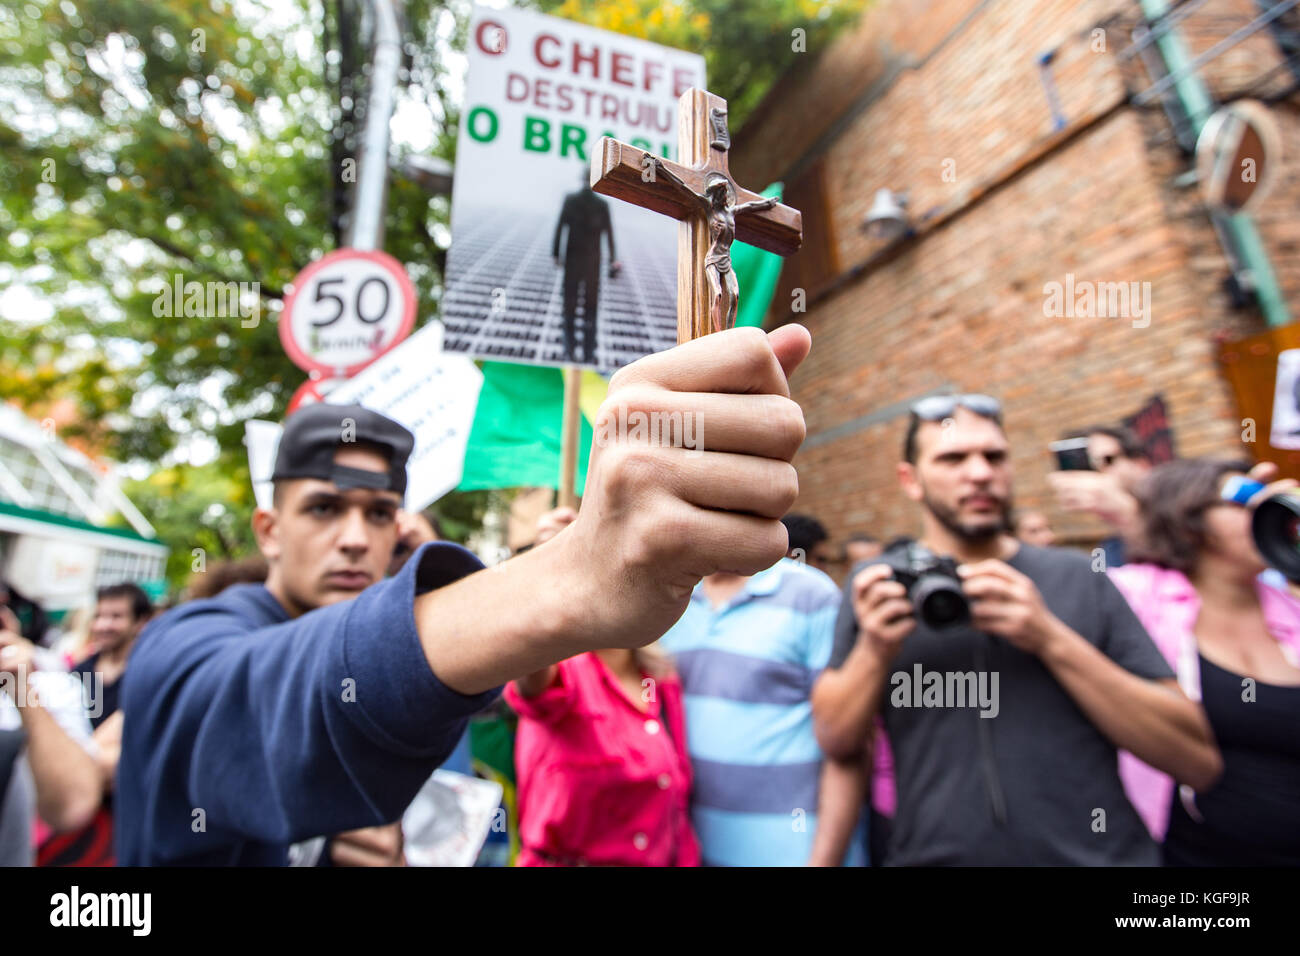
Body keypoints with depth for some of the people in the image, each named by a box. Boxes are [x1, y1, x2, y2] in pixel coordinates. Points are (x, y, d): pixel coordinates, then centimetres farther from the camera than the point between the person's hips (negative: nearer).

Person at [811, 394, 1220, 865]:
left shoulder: (1078, 579, -4)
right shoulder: (875, 585, -3)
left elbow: (1198, 760, -8)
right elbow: (835, 741, -2)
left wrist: (1052, 639, -21)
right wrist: (873, 651, -20)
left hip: (1100, 853, 0)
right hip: (933, 852, 1)